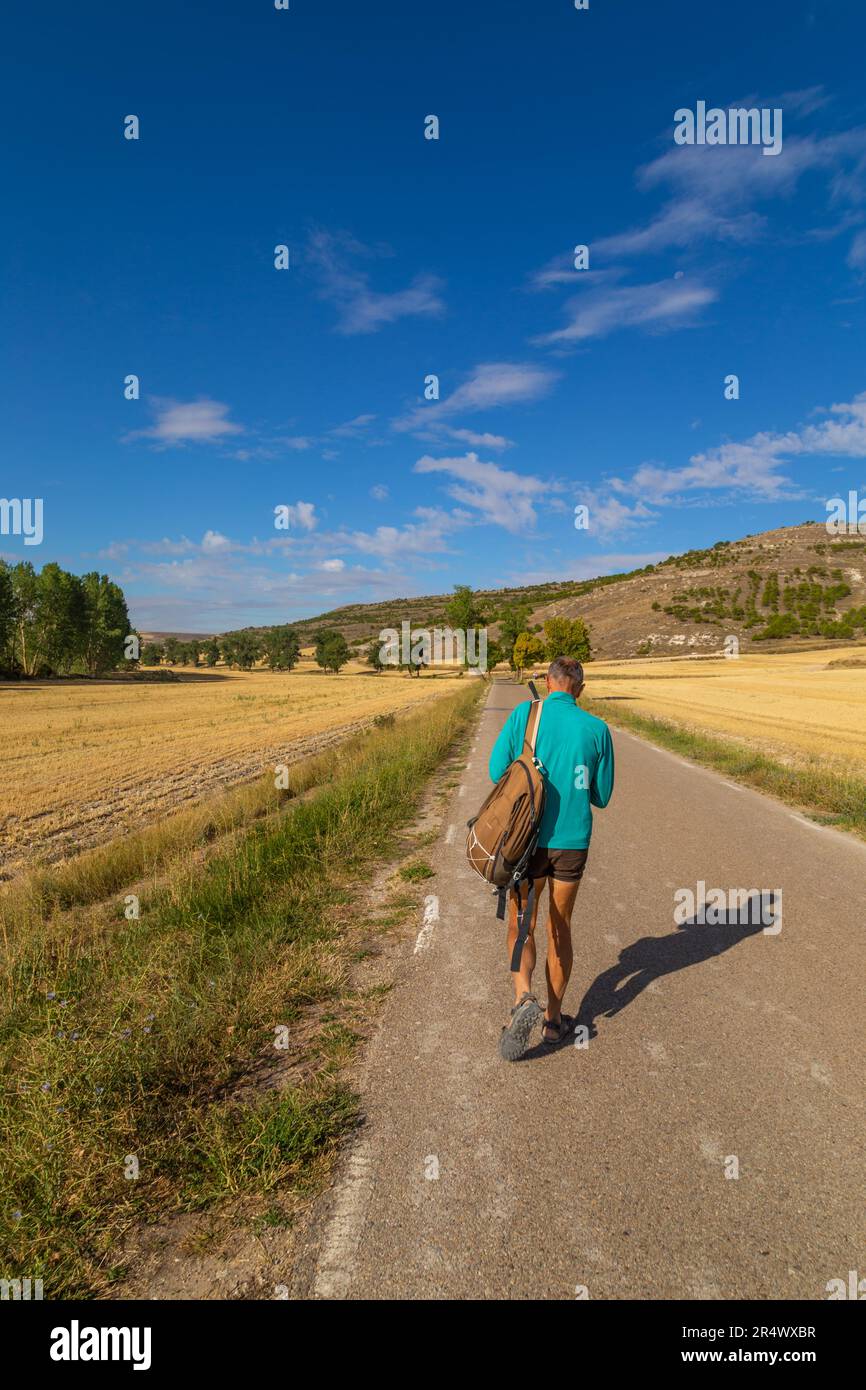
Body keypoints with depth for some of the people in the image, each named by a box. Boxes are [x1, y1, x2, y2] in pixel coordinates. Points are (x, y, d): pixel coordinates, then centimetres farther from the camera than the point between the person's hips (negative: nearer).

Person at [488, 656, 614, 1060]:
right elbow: (602, 797, 5)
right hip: (573, 840, 1)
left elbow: (497, 771, -7)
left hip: (529, 838, -1)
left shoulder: (524, 714, -5)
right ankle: (553, 1019, 26)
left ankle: (523, 998, -10)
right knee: (560, 928, 17)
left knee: (521, 926, 14)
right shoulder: (597, 729, -1)